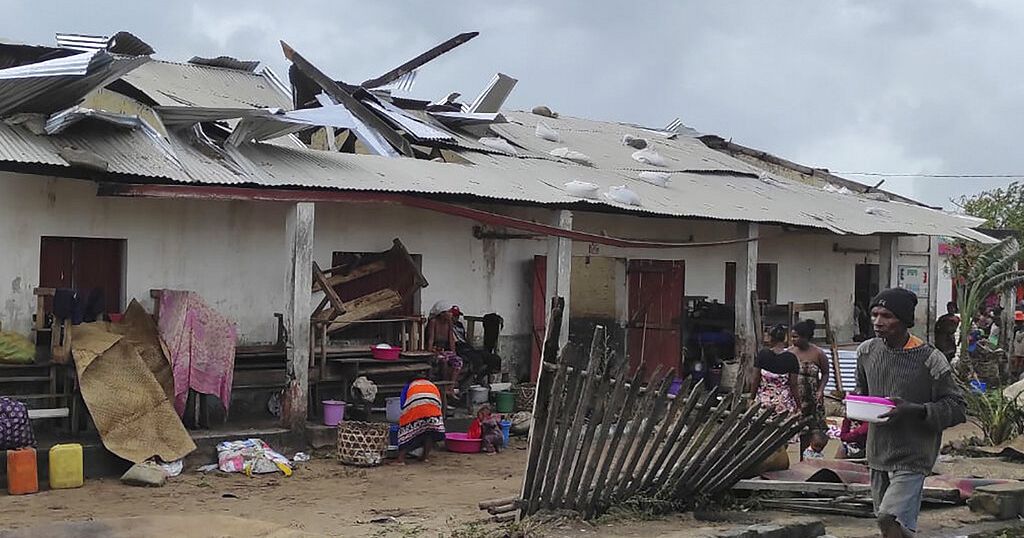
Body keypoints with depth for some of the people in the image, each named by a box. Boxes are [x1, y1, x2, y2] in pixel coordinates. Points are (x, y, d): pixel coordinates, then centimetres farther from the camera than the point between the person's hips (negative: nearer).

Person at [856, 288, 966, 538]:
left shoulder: (930, 360, -13)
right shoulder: (867, 351, 3)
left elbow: (956, 407, -10)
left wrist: (914, 410, -23)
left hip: (912, 458, -6)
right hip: (878, 453, 6)